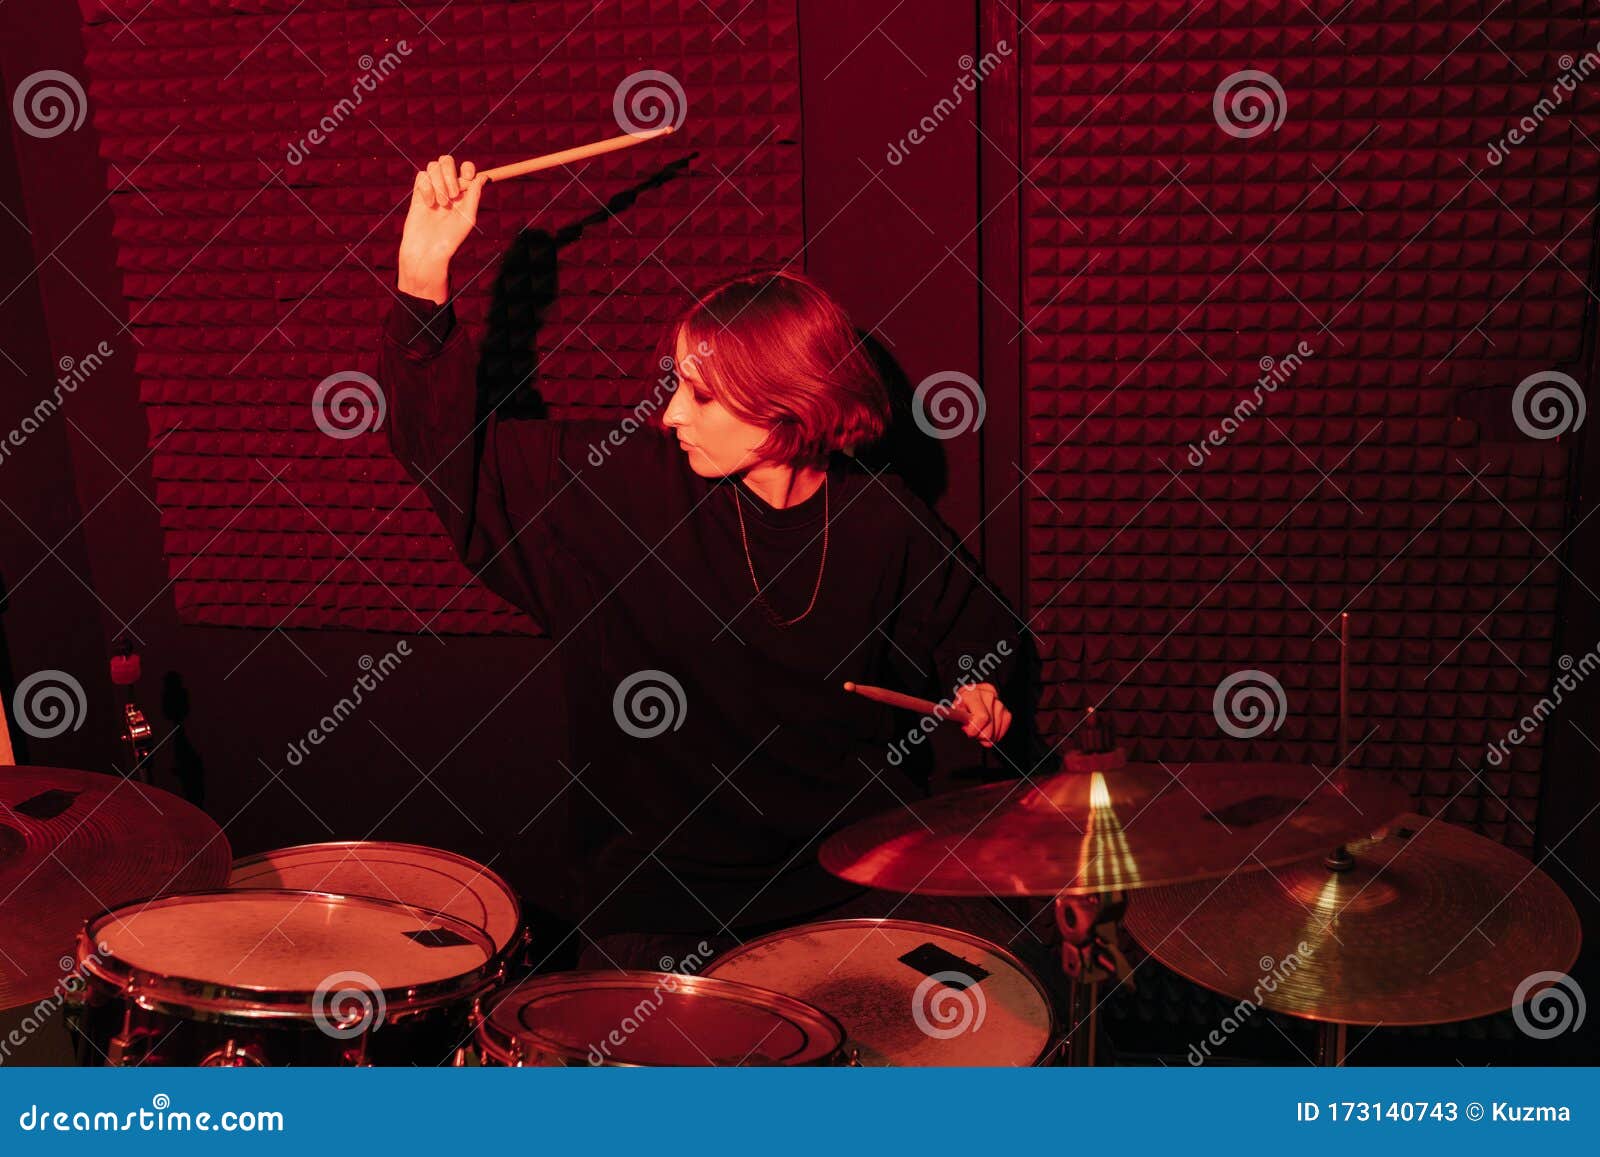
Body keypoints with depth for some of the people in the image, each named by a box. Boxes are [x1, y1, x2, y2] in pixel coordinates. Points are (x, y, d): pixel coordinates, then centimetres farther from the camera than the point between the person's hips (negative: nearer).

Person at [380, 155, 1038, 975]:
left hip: (850, 853, 2)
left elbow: (977, 630, 15)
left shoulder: (882, 523, -4)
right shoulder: (630, 484, -6)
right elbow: (452, 451, -5)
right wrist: (425, 284, -12)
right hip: (658, 862, -1)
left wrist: (980, 690, -5)